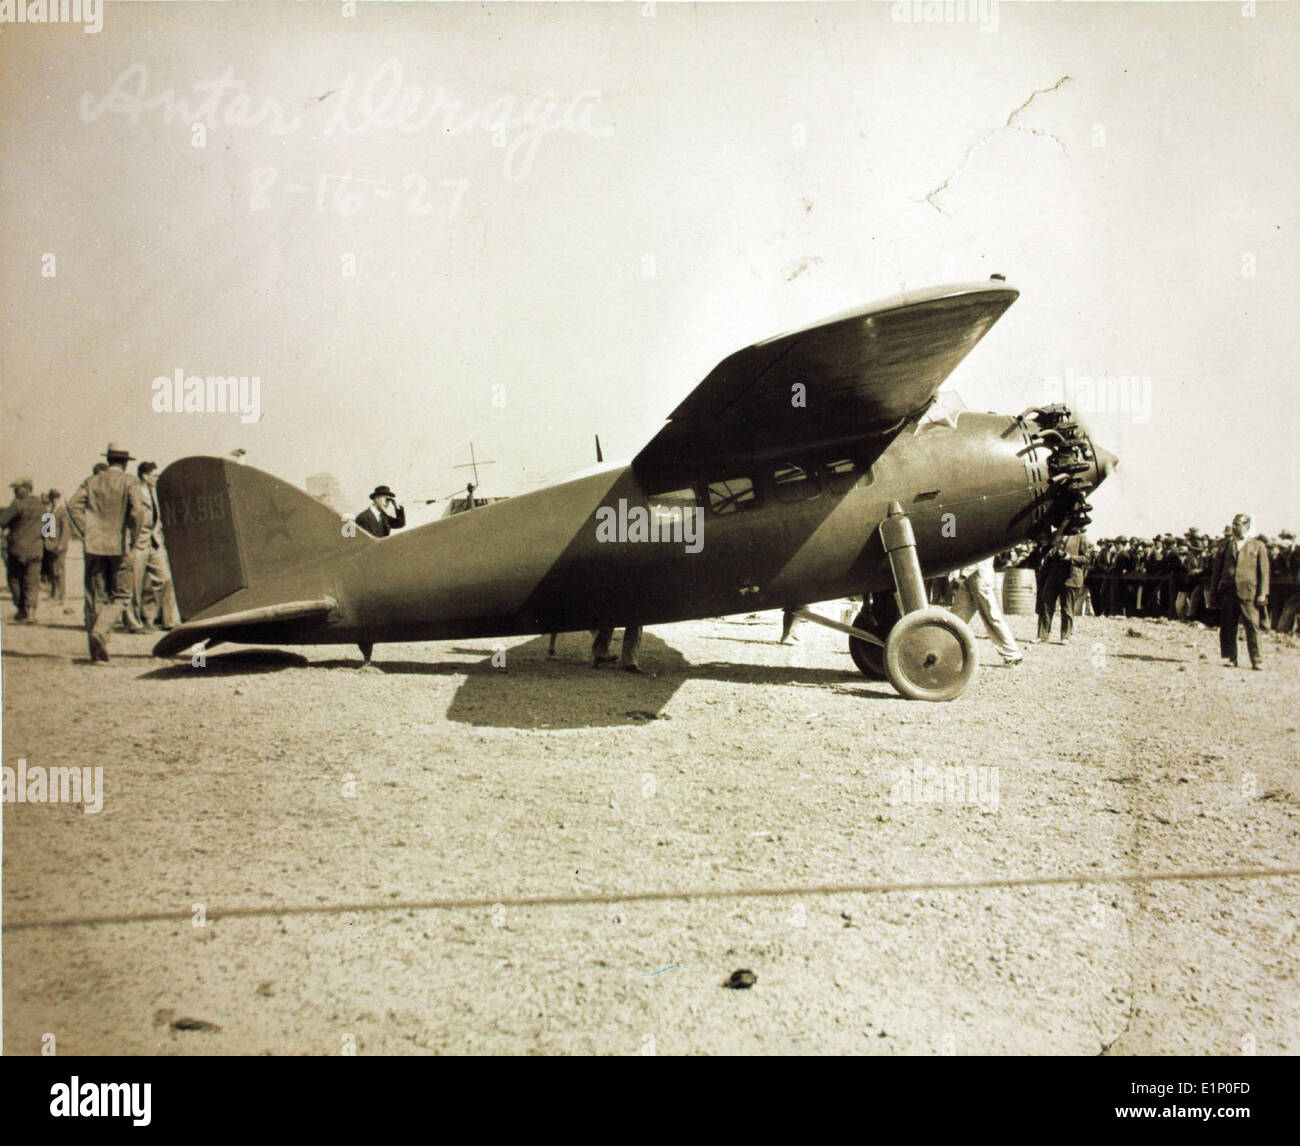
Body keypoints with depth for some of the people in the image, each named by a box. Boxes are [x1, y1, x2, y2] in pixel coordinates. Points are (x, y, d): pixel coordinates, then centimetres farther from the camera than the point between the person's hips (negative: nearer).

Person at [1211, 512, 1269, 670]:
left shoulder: (1258, 546, 6)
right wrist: (1216, 591, 8)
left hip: (1248, 592, -3)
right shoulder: (1227, 544, 13)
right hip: (1228, 592, 3)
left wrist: (1262, 593, -5)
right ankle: (1230, 658, 11)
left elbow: (1264, 570, 3)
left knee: (1252, 626, -6)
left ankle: (1256, 661, 1)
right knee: (1227, 627, 3)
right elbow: (1217, 567, 14)